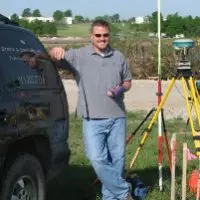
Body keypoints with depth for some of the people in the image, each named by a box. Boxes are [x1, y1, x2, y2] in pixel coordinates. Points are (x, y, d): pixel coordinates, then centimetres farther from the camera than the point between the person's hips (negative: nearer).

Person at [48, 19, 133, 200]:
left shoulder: (119, 57, 11)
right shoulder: (78, 55, 1)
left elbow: (128, 81, 19)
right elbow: (52, 56, -6)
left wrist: (121, 89, -4)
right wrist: (55, 51, -30)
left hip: (117, 117, 3)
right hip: (92, 119, -3)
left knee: (117, 159, 5)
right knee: (97, 159, -12)